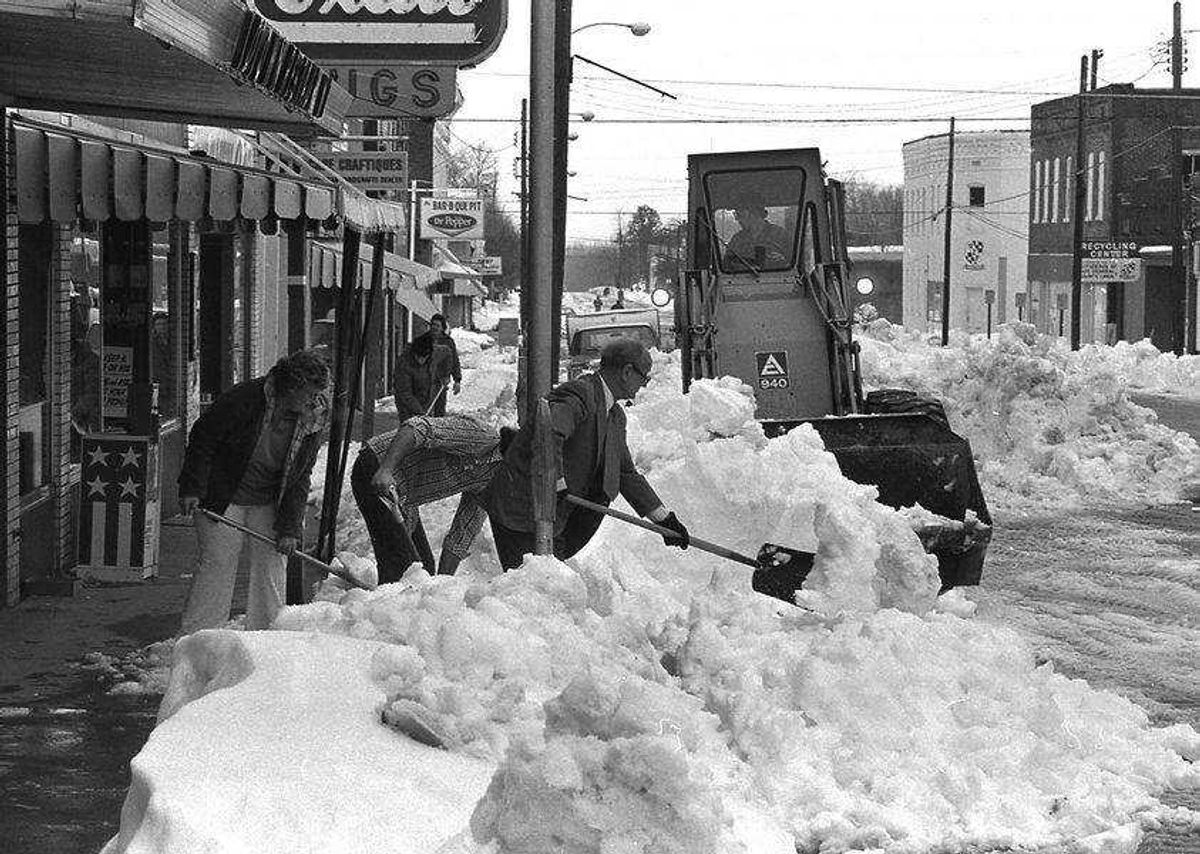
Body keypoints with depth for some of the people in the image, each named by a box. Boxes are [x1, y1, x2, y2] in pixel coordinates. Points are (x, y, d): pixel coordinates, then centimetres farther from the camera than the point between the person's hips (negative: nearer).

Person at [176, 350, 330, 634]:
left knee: (272, 567, 1)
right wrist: (192, 489, -15)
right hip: (223, 499, -4)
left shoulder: (314, 421, -9)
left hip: (268, 505, 4)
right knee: (217, 566, -4)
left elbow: (300, 479, -3)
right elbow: (203, 438, -12)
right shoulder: (245, 399, -23)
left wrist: (289, 528, -9)